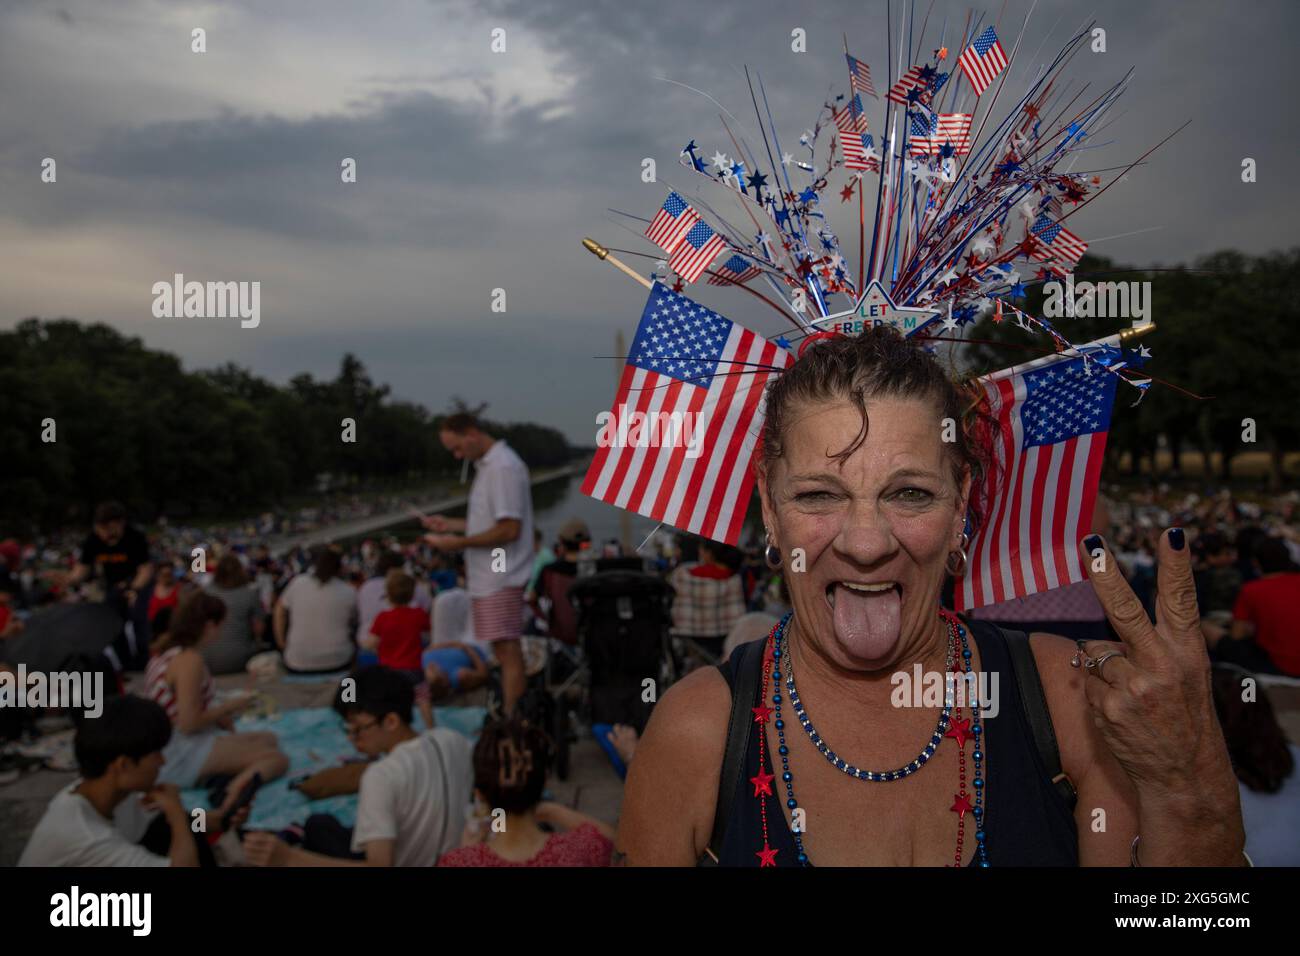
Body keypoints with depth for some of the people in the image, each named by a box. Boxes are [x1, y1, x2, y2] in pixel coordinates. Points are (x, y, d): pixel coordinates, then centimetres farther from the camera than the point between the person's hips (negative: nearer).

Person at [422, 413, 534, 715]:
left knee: (507, 651, -6)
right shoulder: (486, 465, 16)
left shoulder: (503, 467, -15)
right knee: (506, 651, 14)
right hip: (491, 577, 10)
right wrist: (449, 524, 14)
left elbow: (509, 529, -20)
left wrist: (459, 543, -15)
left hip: (501, 579, -10)